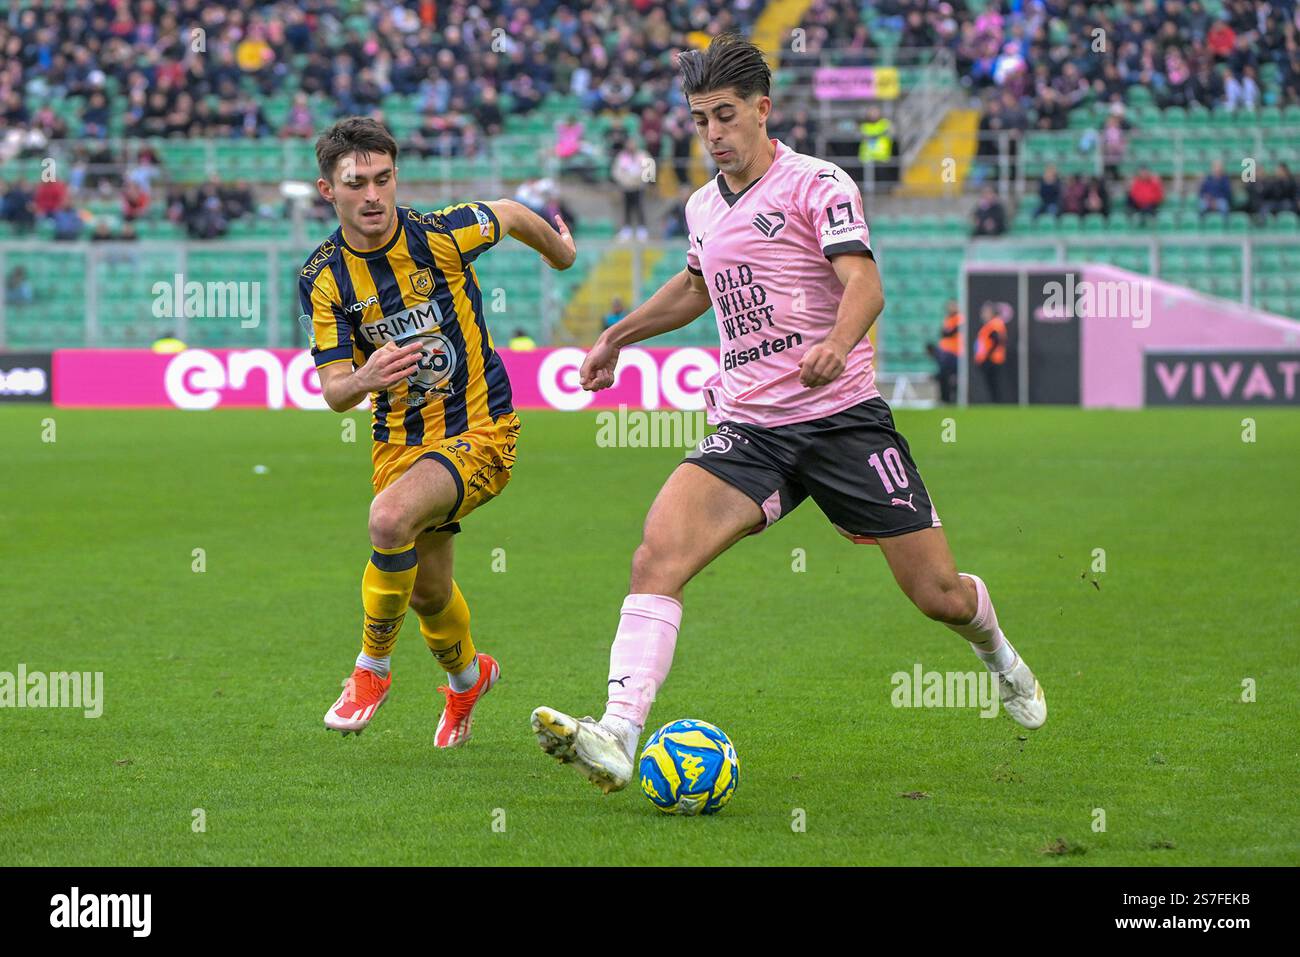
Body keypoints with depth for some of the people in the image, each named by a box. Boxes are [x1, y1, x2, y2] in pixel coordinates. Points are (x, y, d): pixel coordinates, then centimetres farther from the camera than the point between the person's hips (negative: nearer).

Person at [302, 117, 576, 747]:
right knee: (426, 590, 17)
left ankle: (372, 669, -11)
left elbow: (512, 216, 5)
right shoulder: (323, 278, -9)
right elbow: (333, 392, -10)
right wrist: (364, 378, -34)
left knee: (390, 517, -32)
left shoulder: (442, 234, -17)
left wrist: (559, 250, 26)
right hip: (399, 441, 5)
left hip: (479, 429, -5)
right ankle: (466, 677, 52)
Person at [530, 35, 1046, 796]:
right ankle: (616, 739, -32)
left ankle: (999, 656, 38)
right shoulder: (704, 207, 13)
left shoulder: (818, 184, -6)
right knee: (658, 553, -21)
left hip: (843, 417, -4)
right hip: (749, 432, 4)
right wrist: (618, 337, 35)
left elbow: (864, 282, -20)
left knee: (939, 593, 1)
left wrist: (839, 341, -40)